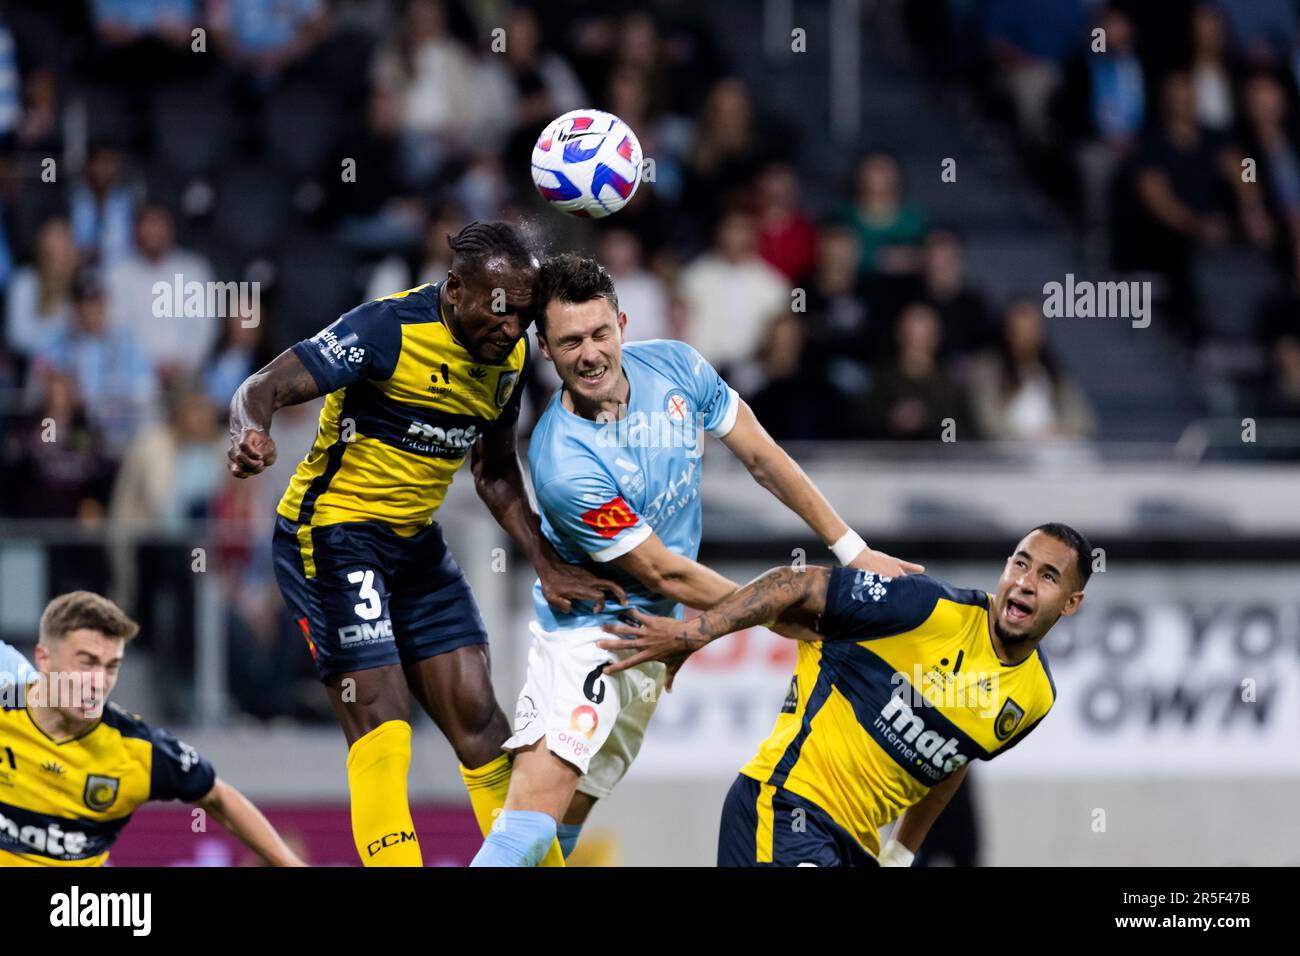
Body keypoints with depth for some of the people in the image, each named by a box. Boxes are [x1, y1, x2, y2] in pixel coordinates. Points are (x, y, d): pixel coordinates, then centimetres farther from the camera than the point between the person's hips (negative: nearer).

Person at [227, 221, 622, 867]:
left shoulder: (509, 354, 1)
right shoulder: (389, 329, -22)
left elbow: (494, 472, 14)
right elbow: (264, 388, -26)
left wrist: (548, 565, 4)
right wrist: (251, 434, -48)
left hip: (416, 542, 7)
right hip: (331, 537, -7)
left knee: (477, 716, 4)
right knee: (381, 725, -15)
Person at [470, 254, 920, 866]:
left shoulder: (676, 369, -8)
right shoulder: (563, 464, -26)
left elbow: (761, 459, 6)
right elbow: (664, 574, -18)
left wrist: (852, 550, 6)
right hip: (583, 628, -6)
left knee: (561, 831, 1)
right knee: (533, 816, -23)